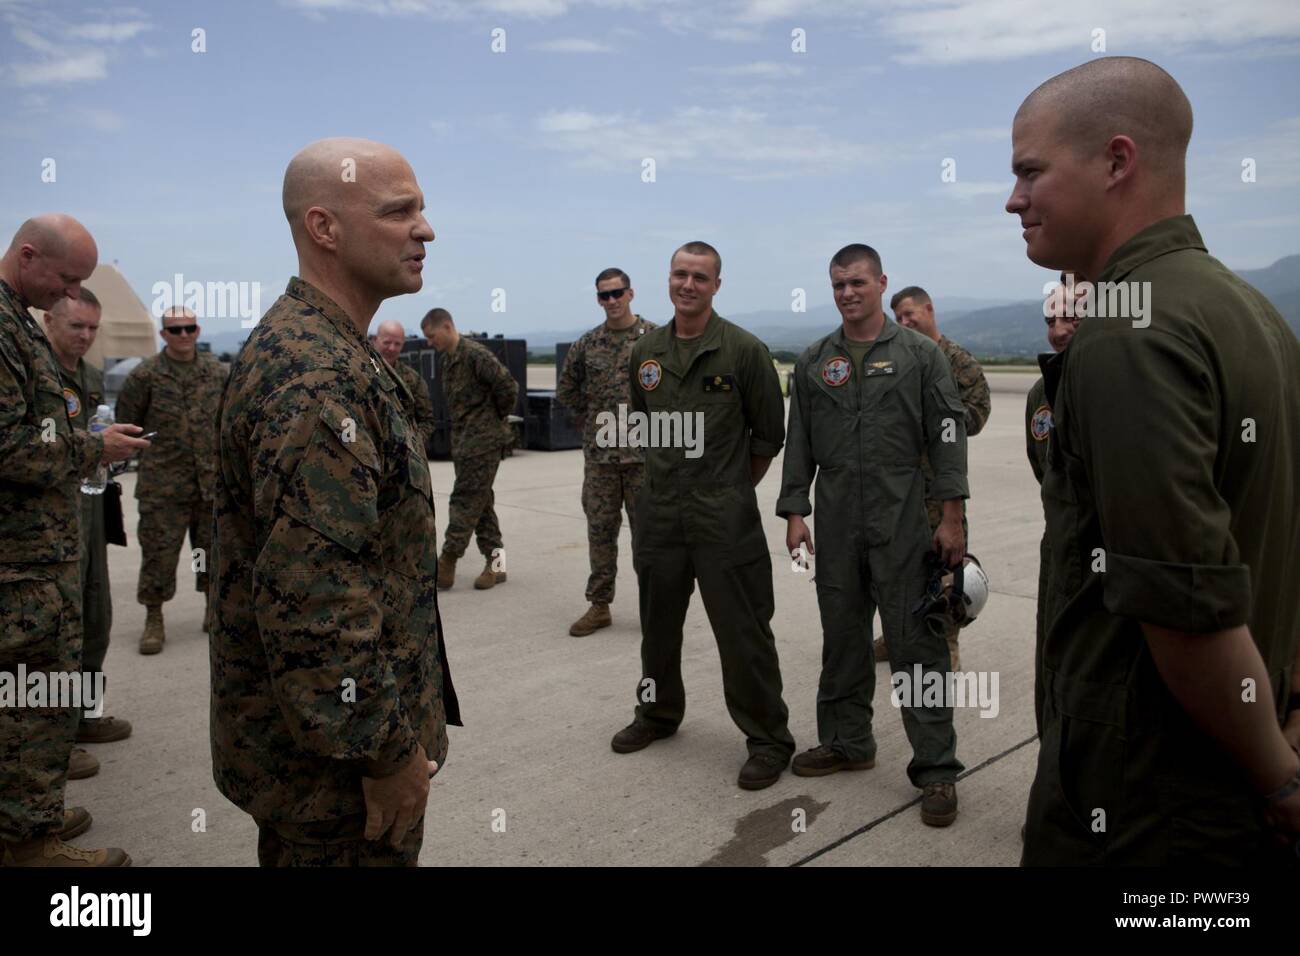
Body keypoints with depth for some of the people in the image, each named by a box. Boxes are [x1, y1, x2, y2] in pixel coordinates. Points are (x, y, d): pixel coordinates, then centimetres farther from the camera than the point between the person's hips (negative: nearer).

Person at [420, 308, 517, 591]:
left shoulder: (475, 354, -15)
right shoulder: (447, 358, 13)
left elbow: (508, 386, -20)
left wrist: (498, 416, -7)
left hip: (483, 439, -9)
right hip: (462, 437, 9)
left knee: (466, 499, -7)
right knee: (479, 500, 10)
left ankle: (448, 562, -3)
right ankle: (496, 562, 15)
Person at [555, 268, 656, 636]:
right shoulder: (587, 344, 7)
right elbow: (566, 389, 19)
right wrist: (589, 418, 11)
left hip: (644, 452, -3)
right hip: (599, 453, 3)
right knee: (600, 530, 9)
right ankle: (599, 606, 19)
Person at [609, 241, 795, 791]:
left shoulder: (743, 350, -7)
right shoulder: (644, 353, 7)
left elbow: (769, 433, -1)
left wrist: (733, 489, 4)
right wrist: (666, 476, 15)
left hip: (724, 516, -5)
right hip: (658, 512, 5)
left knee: (742, 633, -1)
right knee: (658, 623, 18)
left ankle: (768, 738, 14)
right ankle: (658, 713, 39)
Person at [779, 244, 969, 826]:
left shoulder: (920, 354, 1)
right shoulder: (812, 362, 10)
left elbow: (947, 436, -2)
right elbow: (799, 444, 10)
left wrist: (951, 516, -7)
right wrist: (795, 511, 2)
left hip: (903, 523, -3)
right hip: (836, 526, 4)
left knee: (916, 643, -1)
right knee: (842, 638, 13)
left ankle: (935, 767, 9)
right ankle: (846, 742, 28)